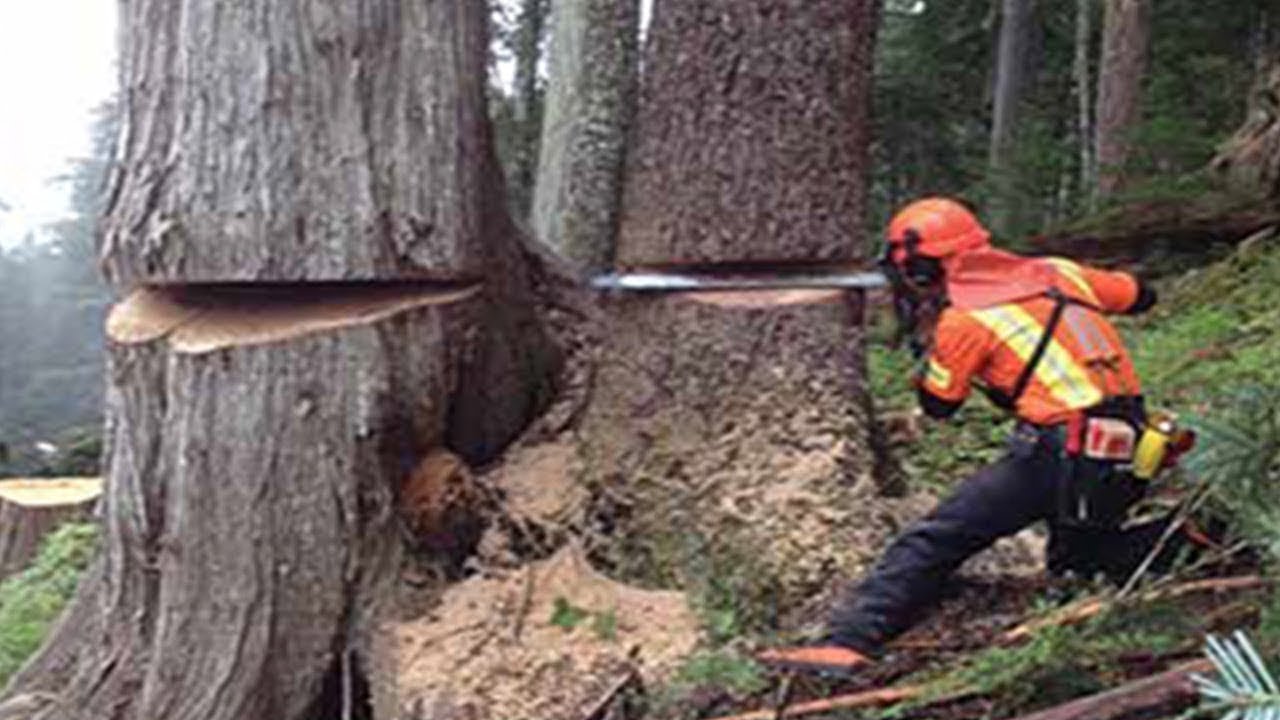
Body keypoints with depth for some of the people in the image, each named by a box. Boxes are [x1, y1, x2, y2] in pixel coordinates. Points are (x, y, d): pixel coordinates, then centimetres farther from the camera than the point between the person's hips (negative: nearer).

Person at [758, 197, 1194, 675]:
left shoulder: (965, 319, -5)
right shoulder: (1057, 272, 12)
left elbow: (937, 406, 7)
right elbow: (1141, 296, 24)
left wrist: (925, 337, 21)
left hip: (1064, 453, -7)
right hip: (1127, 458, 8)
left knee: (935, 539, -8)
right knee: (1073, 560, 29)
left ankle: (850, 639, -19)